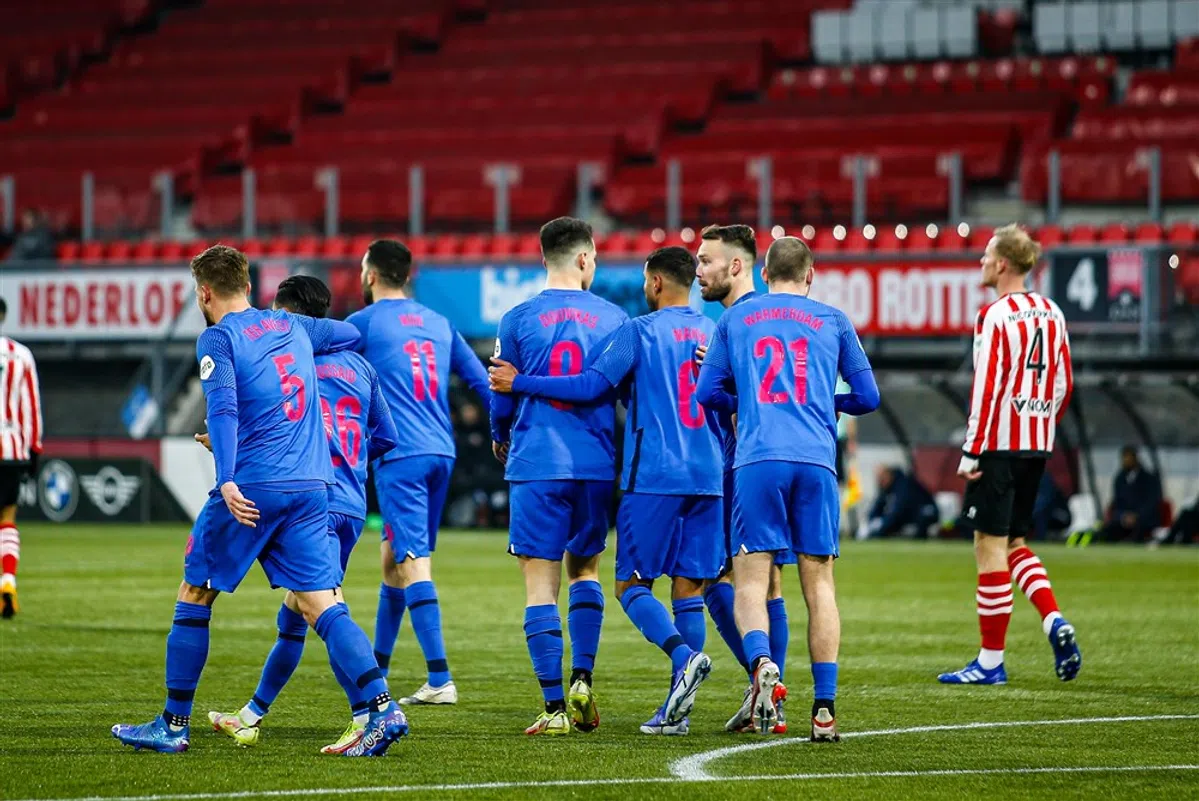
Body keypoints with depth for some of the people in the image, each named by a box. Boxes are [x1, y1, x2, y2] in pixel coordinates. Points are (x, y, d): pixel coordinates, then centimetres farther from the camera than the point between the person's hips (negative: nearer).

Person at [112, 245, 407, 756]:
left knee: (194, 598, 9)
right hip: (310, 489, 5)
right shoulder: (291, 327, 17)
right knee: (321, 606, 0)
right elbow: (352, 334, 36)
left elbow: (223, 409, -16)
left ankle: (174, 725, 13)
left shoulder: (218, 338, -2)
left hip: (251, 489, -5)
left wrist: (227, 481, -27)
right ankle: (383, 709, -18)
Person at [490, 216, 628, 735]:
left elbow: (501, 399, 5)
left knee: (541, 581, 0)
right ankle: (582, 681, 5)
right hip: (597, 467, 2)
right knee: (585, 569, 20)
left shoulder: (518, 320, -1)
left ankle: (555, 706, -4)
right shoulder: (613, 319, 3)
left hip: (537, 465, -2)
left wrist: (501, 440, 26)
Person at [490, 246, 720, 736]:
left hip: (653, 477, -5)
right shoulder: (713, 333, 12)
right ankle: (676, 711, 0)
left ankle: (684, 657, -24)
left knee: (631, 583, 1)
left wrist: (519, 383, -4)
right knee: (688, 588, 5)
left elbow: (590, 386, -11)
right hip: (707, 476, 5)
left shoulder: (640, 331, -5)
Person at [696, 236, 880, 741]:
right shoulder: (833, 321, 14)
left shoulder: (735, 320, 15)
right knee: (818, 582, 5)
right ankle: (824, 709, 0)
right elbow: (868, 397, 16)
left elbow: (707, 392, 17)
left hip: (756, 460, -1)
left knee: (750, 581, -2)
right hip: (816, 461, 1)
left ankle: (762, 663, -31)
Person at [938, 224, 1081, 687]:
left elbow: (987, 388, -17)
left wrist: (971, 452, -14)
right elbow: (1064, 384, 13)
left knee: (990, 545, -2)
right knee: (1013, 544, 18)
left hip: (999, 443, -8)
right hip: (1037, 444, 8)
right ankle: (1055, 622, -3)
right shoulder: (1050, 314, 10)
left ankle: (991, 661, 2)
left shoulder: (995, 316, -12)